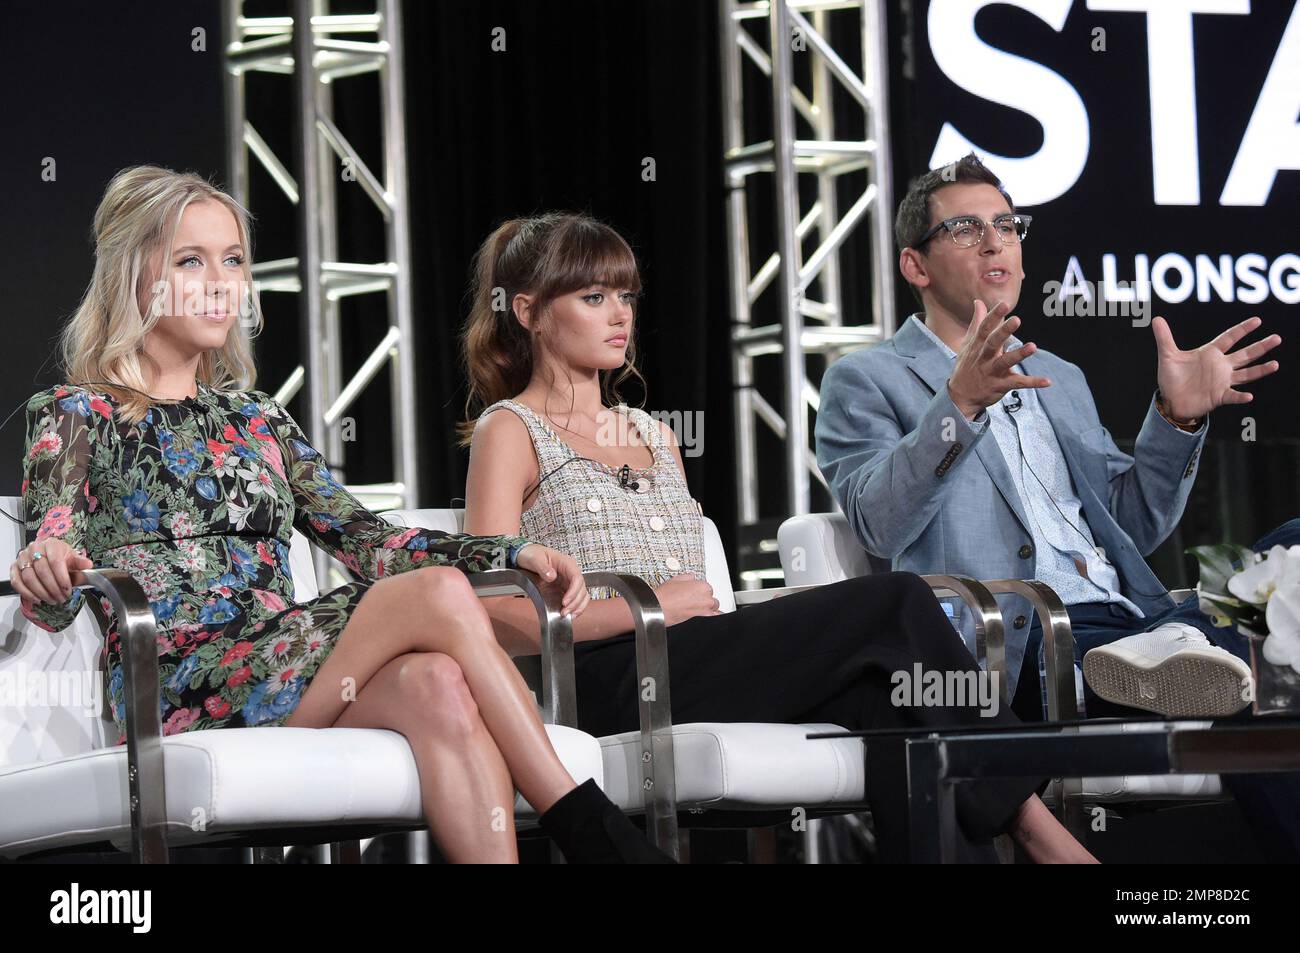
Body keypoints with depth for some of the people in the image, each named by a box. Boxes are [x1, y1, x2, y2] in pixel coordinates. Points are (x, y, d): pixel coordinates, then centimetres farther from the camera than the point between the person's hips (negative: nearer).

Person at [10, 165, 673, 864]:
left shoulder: (258, 420, 27)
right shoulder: (75, 416, 10)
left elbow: (363, 538, 19)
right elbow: (53, 596, -5)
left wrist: (515, 554, 5)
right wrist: (44, 570, -32)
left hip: (275, 664, 5)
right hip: (179, 690, -5)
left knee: (437, 685, -32)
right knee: (440, 592, -24)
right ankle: (591, 831, -27)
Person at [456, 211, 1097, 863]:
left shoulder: (656, 438, 28)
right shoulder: (509, 431, 7)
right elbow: (495, 617, -6)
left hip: (691, 661, 6)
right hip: (609, 682, -6)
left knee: (879, 691, -28)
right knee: (896, 603, -21)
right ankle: (1035, 829, -20)